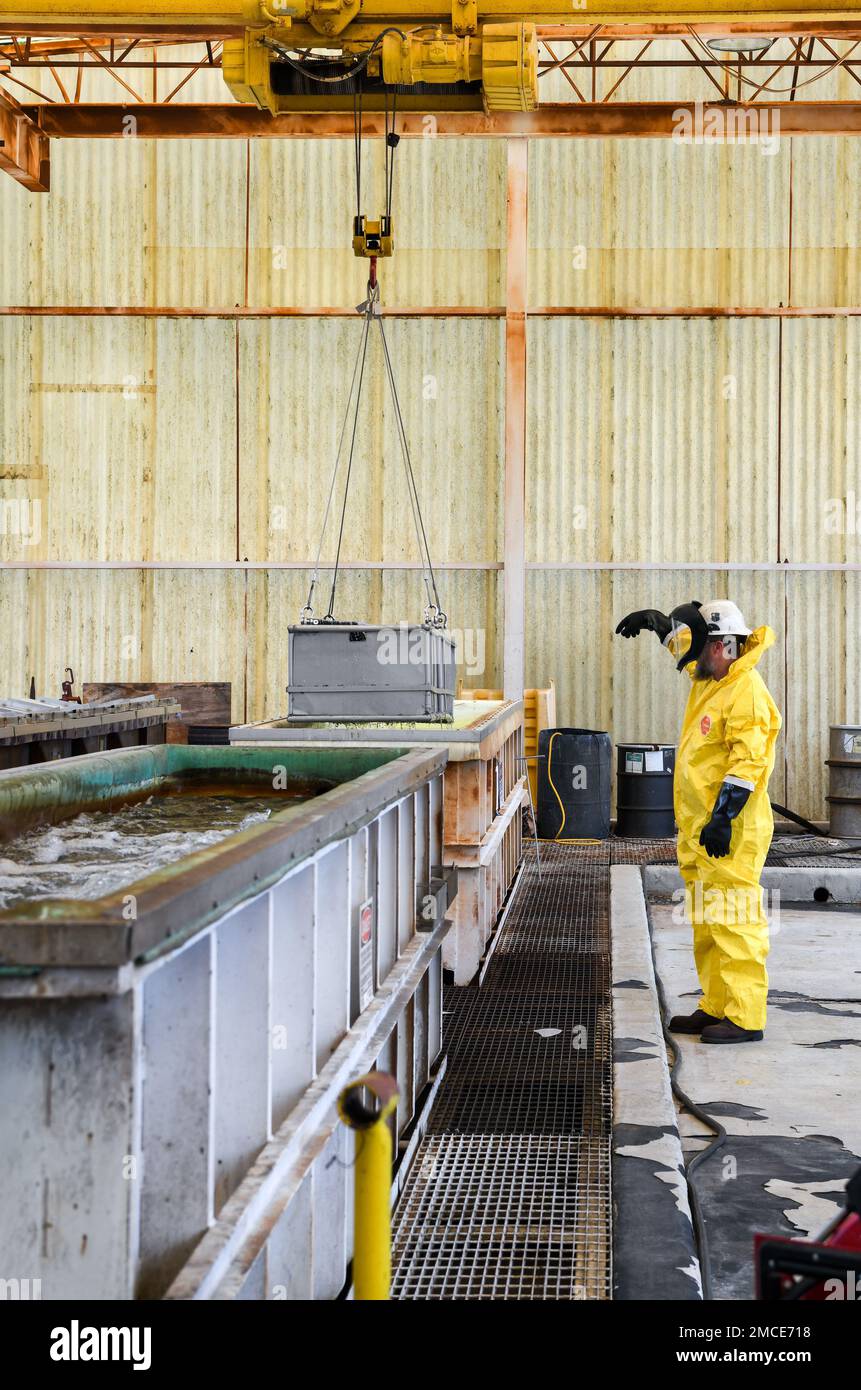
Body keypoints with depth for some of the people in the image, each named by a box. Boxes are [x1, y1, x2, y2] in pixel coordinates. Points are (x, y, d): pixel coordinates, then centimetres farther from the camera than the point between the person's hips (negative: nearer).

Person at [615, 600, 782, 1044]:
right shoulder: (708, 678, 12)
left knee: (733, 922, -8)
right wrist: (655, 620, 21)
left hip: (728, 833, -10)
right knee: (707, 924, 13)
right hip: (699, 829, 10)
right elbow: (687, 637, 34)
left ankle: (746, 1017, -5)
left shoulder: (747, 691, -16)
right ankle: (715, 1007, 20)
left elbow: (748, 762, -22)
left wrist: (722, 818, -24)